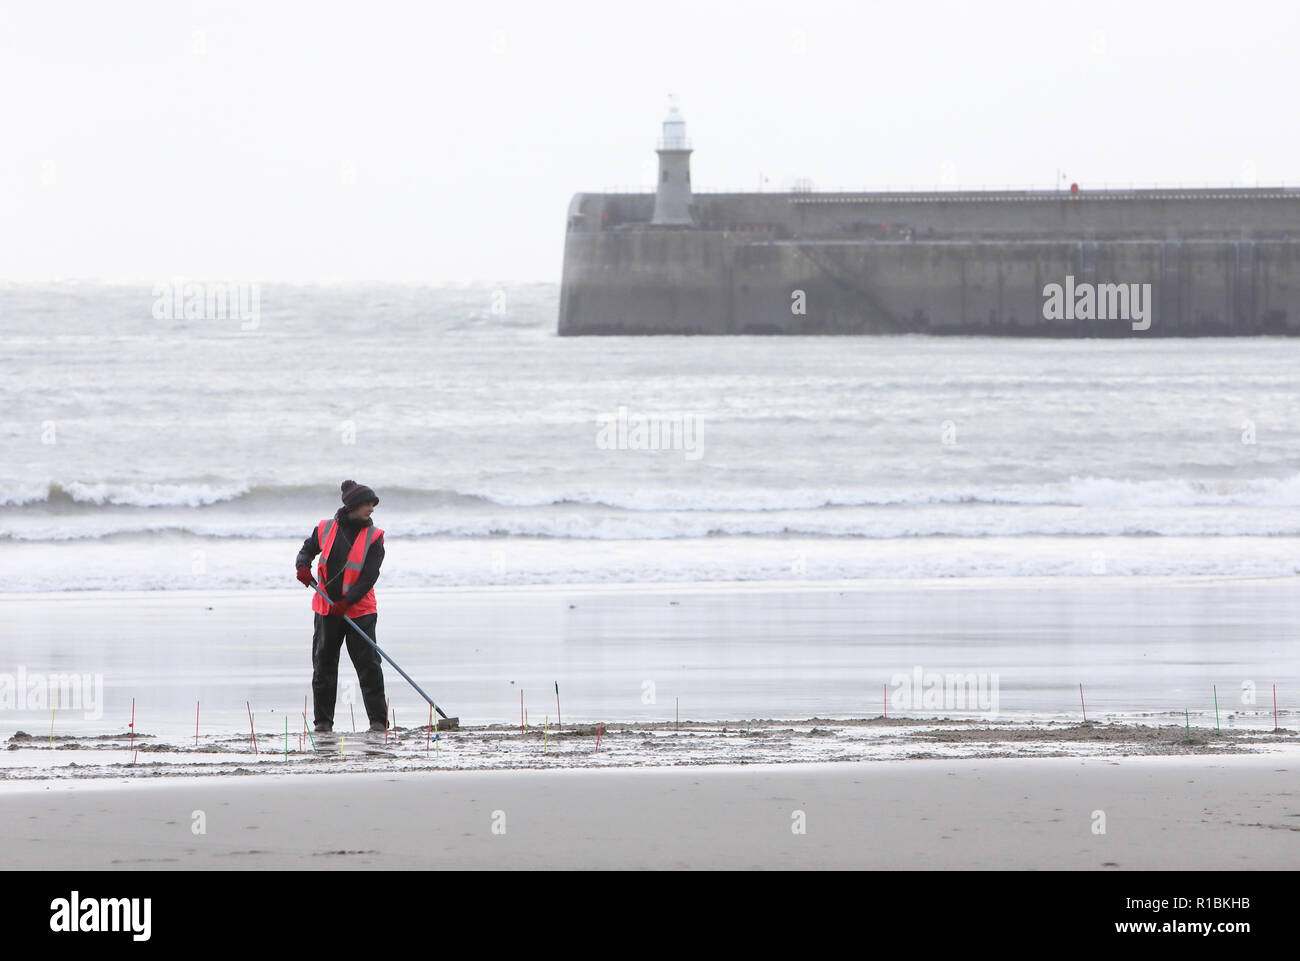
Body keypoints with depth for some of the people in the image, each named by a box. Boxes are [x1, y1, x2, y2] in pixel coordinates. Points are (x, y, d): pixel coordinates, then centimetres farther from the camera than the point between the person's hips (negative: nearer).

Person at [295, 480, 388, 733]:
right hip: (327, 608, 2)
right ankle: (323, 720, 14)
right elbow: (308, 549, 18)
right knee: (323, 664, 6)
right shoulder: (325, 529, 1)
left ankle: (378, 720, -5)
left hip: (359, 609, -2)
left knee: (369, 665, -7)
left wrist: (346, 602, -21)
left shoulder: (373, 537, -4)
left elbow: (369, 576, -11)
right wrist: (303, 566, -5)